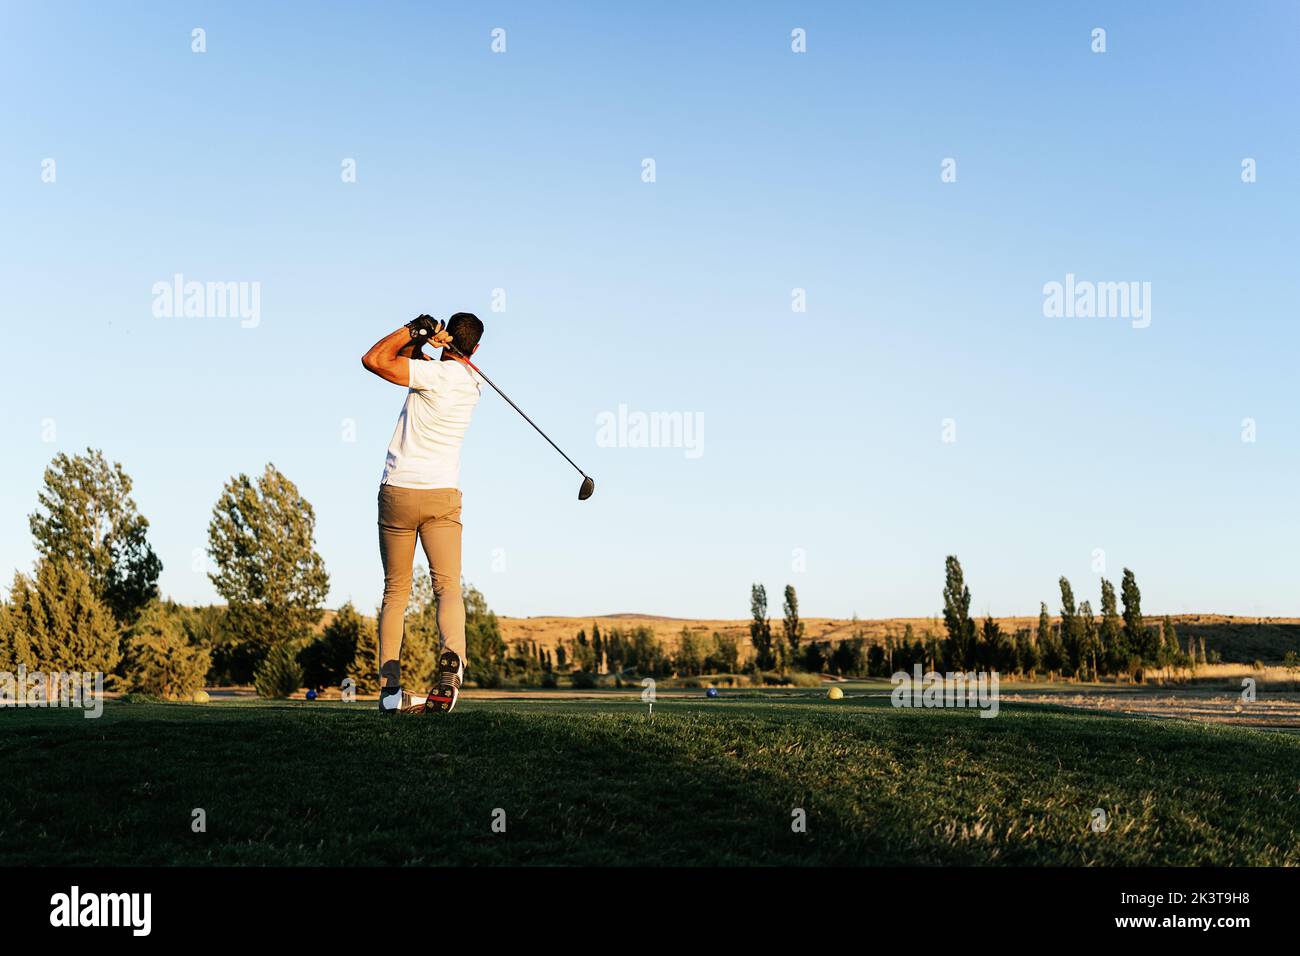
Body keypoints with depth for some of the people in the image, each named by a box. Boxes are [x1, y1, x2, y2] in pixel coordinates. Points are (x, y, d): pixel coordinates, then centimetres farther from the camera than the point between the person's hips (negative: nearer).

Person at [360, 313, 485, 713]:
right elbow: (405, 360, 16)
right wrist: (420, 338, -4)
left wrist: (414, 329, -3)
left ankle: (390, 686, 2)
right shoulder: (474, 382, 8)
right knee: (449, 586, -7)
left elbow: (373, 359, -9)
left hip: (398, 493, -3)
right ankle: (452, 658, -34)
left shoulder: (436, 374, -11)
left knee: (395, 593, 7)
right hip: (443, 496, 3)